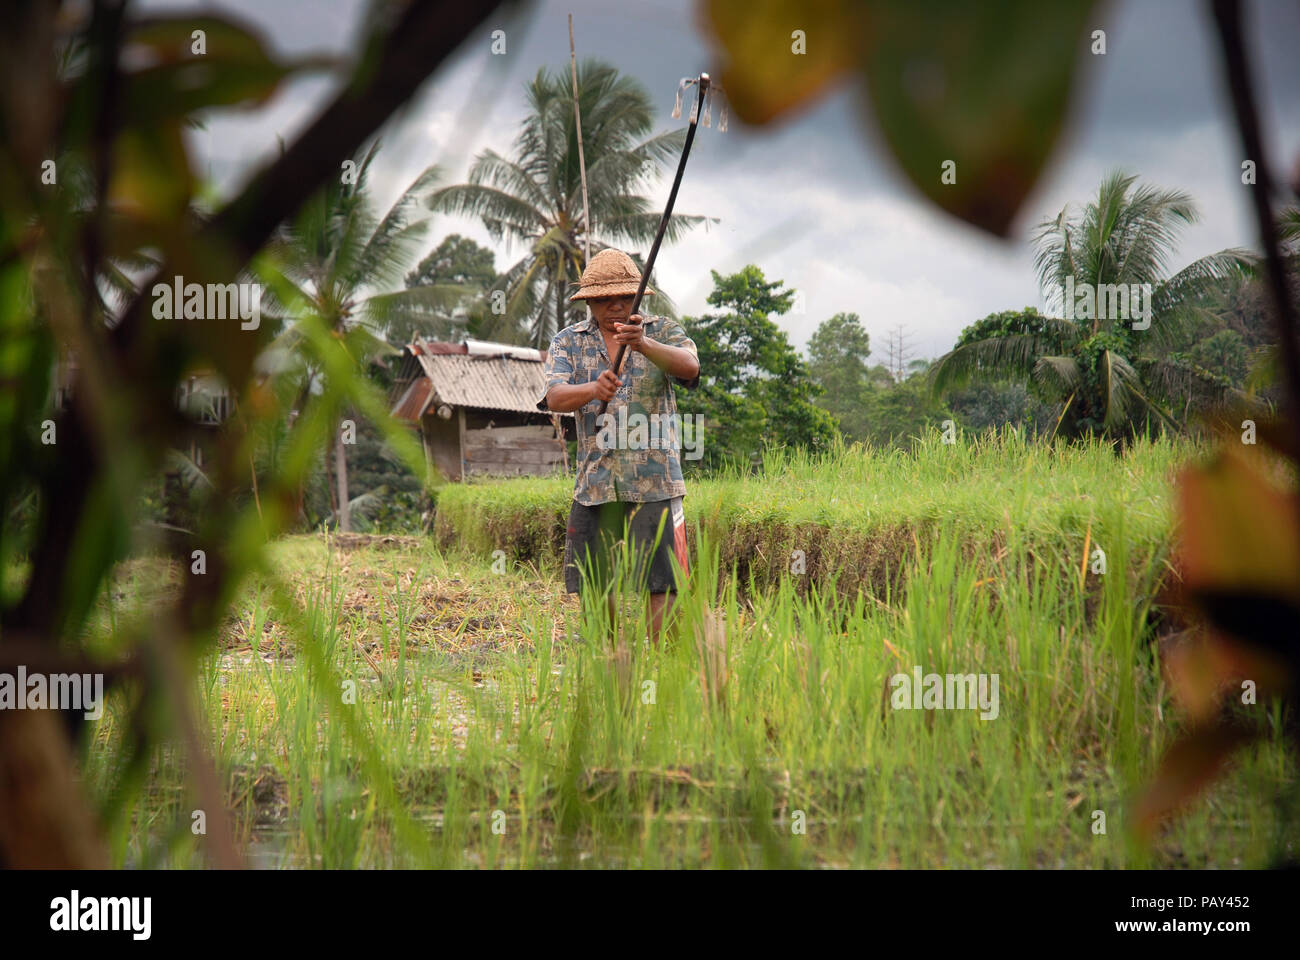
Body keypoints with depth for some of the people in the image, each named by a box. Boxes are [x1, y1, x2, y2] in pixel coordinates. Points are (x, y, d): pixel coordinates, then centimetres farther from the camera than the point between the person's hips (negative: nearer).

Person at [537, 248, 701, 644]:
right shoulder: (568, 343, 9)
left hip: (653, 481, -2)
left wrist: (644, 344, -36)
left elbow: (689, 366, -17)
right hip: (594, 483, 3)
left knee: (660, 582, -9)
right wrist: (593, 390, -30)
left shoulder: (663, 332, 4)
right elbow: (555, 397, -8)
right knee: (593, 587, 7)